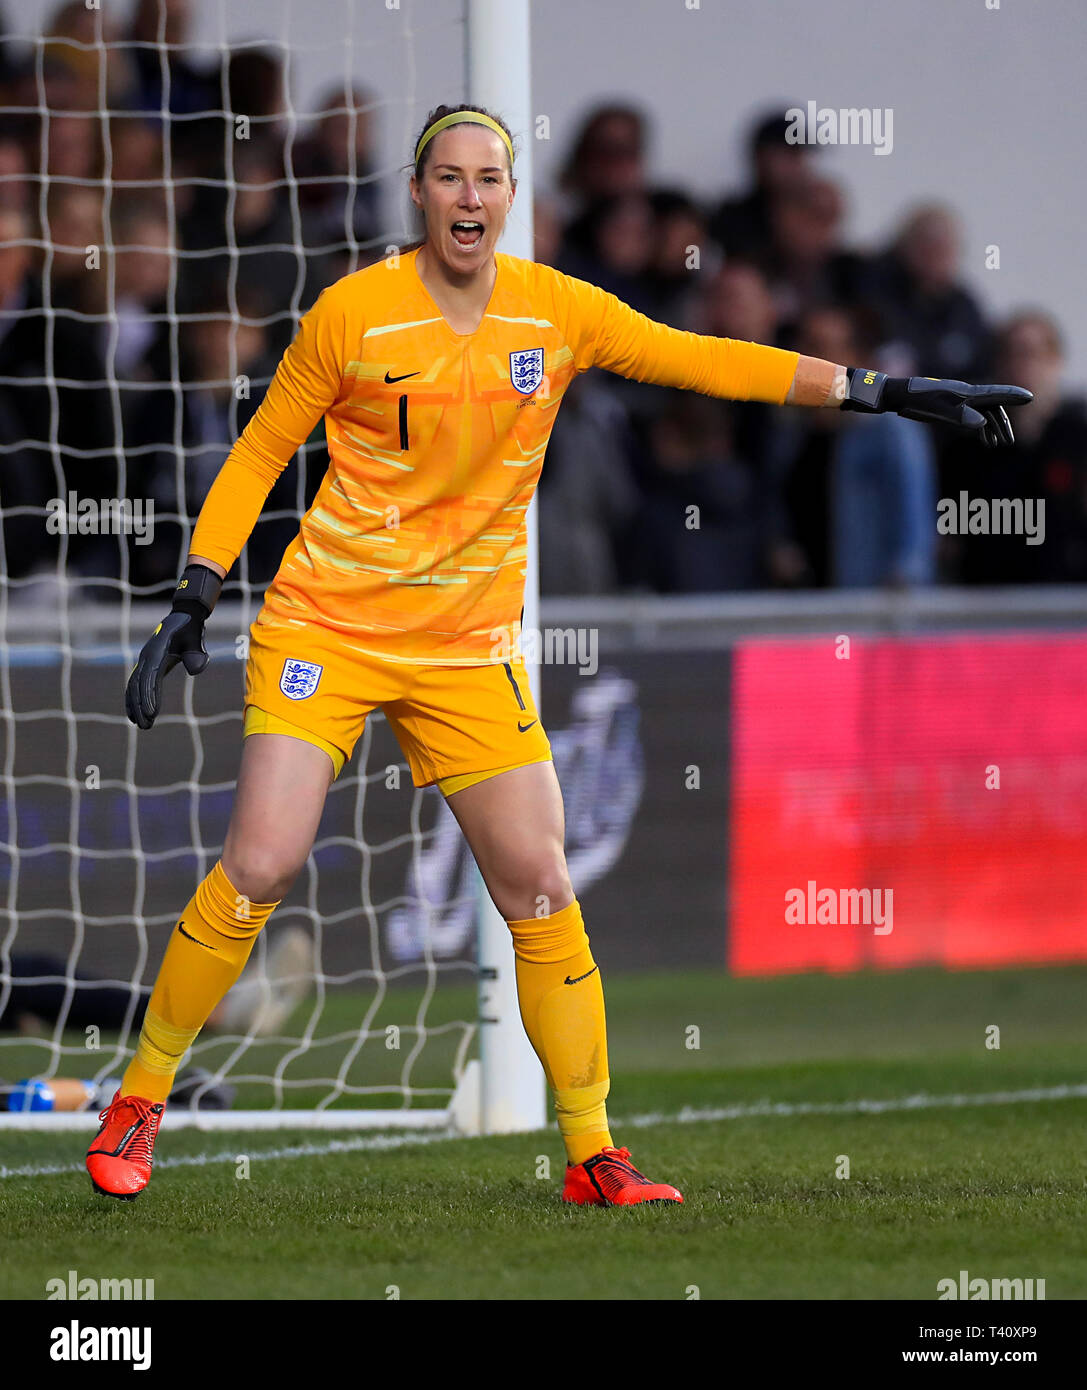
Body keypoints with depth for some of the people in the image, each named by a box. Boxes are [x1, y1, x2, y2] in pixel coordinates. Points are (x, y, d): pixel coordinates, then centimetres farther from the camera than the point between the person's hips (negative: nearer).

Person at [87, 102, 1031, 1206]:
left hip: (469, 649, 3)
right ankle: (138, 1102, 2)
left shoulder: (557, 312, -1)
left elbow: (708, 361, 5)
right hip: (325, 626, -3)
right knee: (259, 867, -14)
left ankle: (592, 1155, 6)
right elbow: (258, 454, 1)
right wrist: (192, 605, -4)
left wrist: (891, 393, 1)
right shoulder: (353, 313, -8)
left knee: (539, 887, -3)